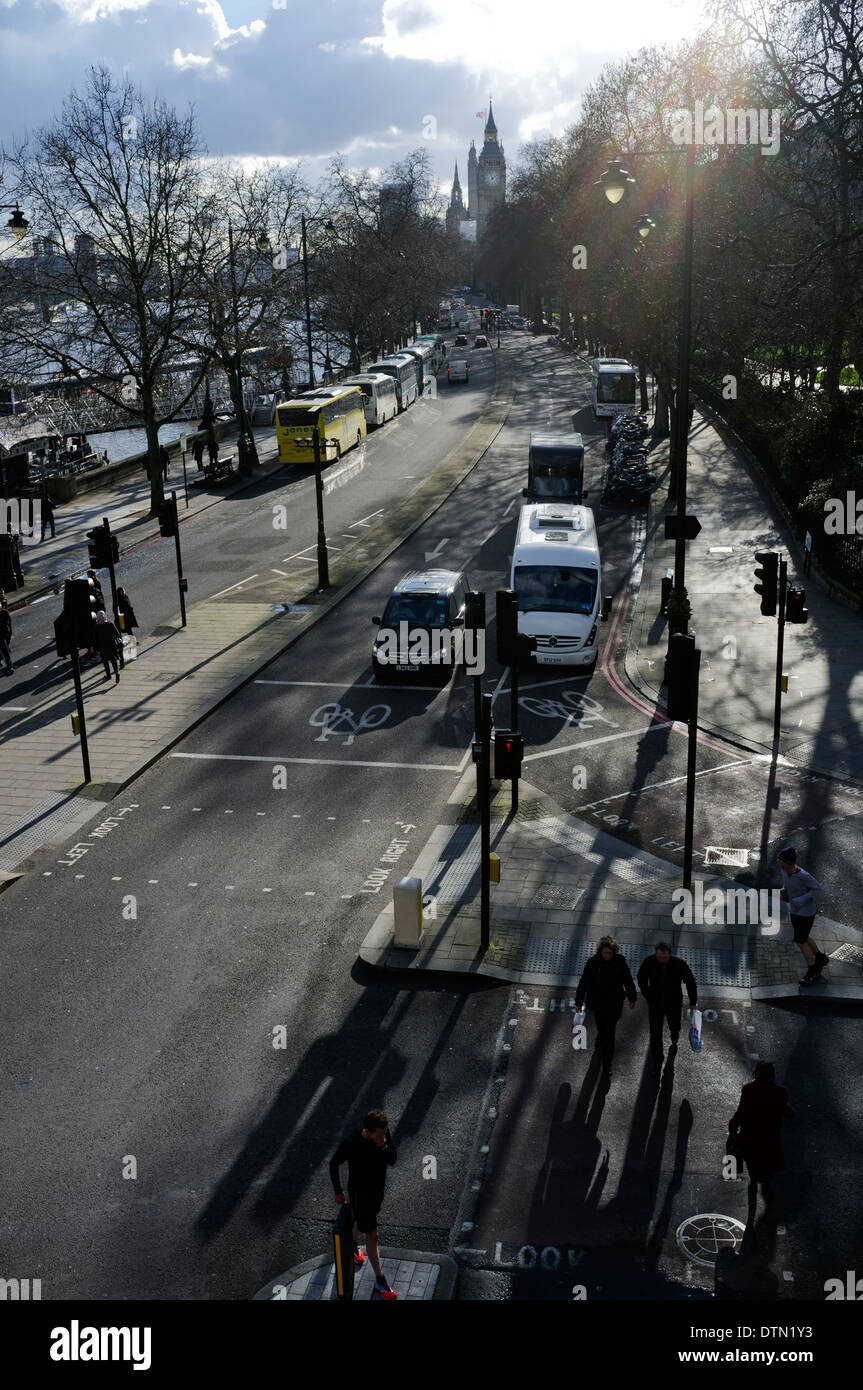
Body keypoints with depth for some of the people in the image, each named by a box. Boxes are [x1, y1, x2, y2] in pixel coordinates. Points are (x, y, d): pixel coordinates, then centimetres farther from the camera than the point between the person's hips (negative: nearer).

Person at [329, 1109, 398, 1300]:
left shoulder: (384, 1134, -22)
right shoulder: (351, 1144, -34)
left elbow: (392, 1161, -12)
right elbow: (333, 1164, -16)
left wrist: (385, 1147, -34)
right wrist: (338, 1191, -4)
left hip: (378, 1188, 5)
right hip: (359, 1192, -5)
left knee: (363, 1220, 29)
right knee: (372, 1234, 3)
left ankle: (353, 1243, 59)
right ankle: (379, 1279, 21)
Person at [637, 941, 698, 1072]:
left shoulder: (679, 964, -23)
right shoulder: (648, 962, -20)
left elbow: (691, 982, -8)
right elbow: (641, 979, 0)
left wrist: (693, 1003, -6)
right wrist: (648, 996, -1)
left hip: (674, 1003, 0)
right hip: (655, 1004, 0)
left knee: (674, 1028, 21)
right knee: (655, 1034, 0)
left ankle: (674, 1043, 57)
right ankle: (657, 1062, 17)